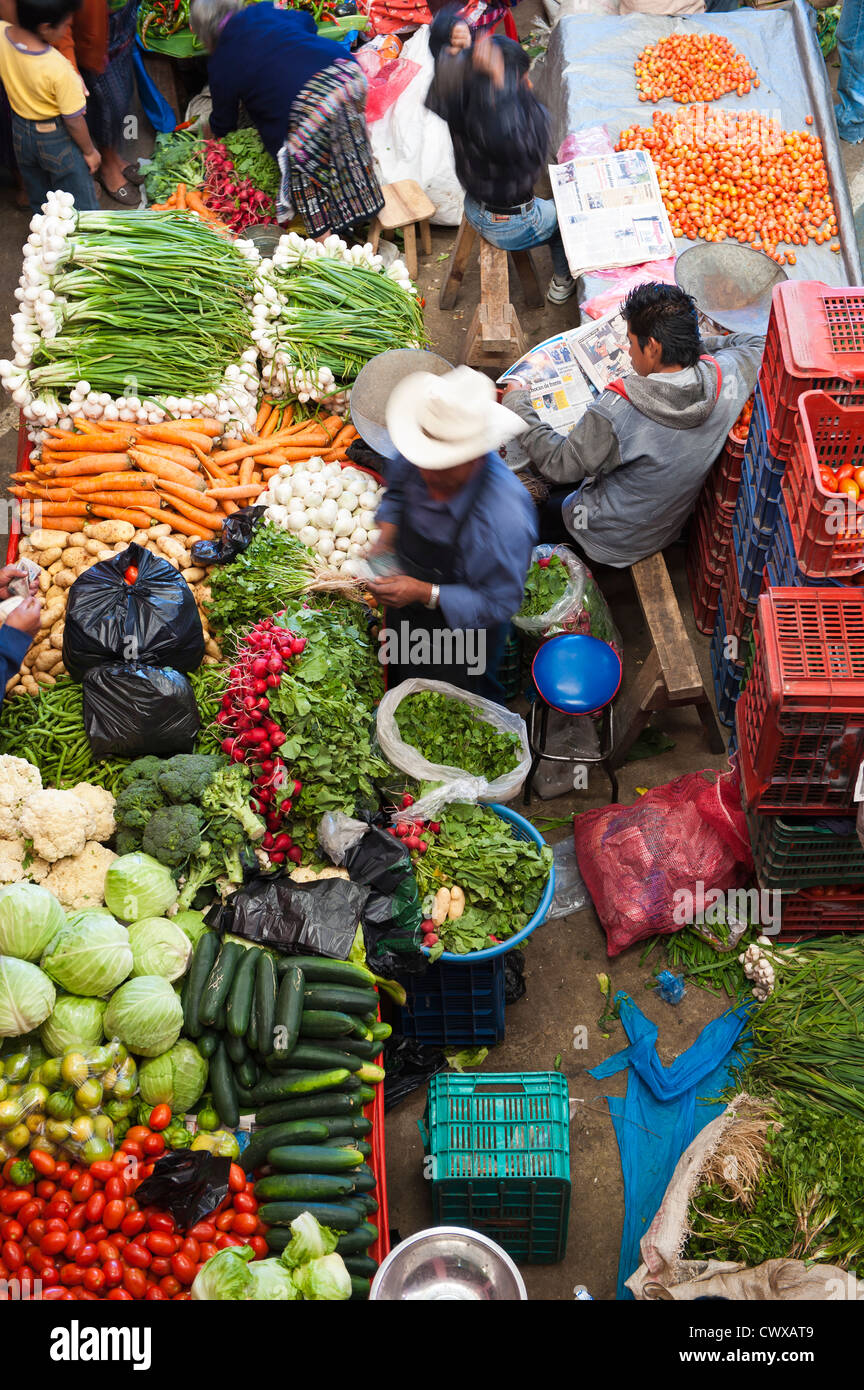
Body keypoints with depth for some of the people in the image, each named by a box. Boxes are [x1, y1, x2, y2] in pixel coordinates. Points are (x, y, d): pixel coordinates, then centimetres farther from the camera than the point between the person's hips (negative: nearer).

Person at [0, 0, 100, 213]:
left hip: (20, 132, 7)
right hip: (56, 139, -6)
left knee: (39, 202, 28)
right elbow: (74, 121, -23)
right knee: (82, 205, 16)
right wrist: (89, 151, -8)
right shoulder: (57, 68, -36)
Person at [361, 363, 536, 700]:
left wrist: (425, 593, -34)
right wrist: (386, 537, -12)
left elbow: (499, 603, -28)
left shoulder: (505, 515, -38)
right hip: (403, 619, 6)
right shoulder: (416, 459, -20)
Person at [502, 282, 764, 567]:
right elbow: (757, 344, 3)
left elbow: (559, 465, -23)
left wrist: (517, 403, -12)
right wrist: (691, 348, 3)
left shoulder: (617, 411, -37)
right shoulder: (726, 373, -21)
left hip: (612, 541, -6)